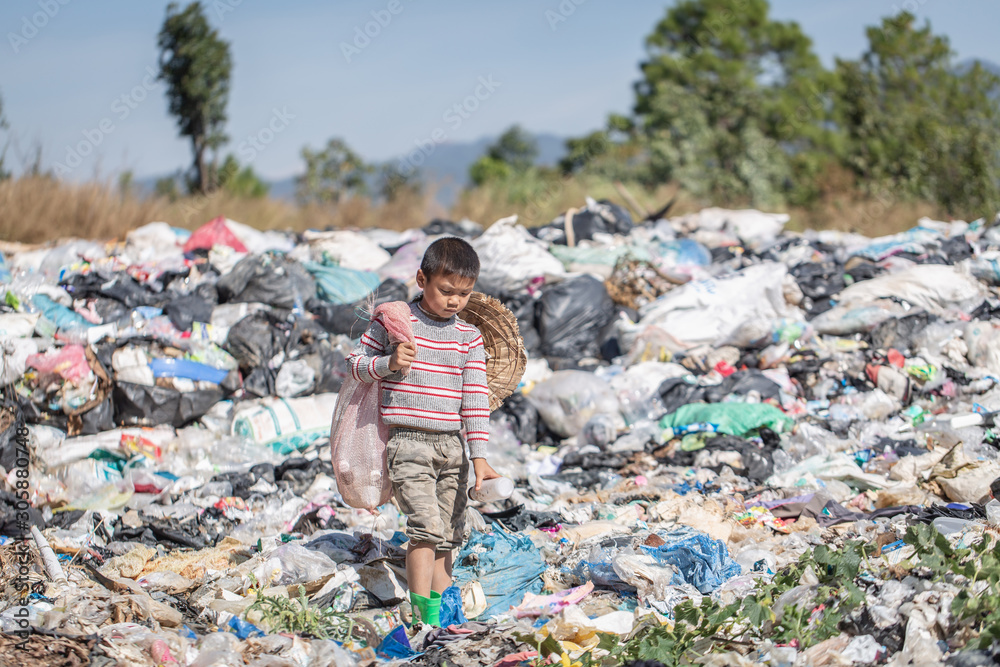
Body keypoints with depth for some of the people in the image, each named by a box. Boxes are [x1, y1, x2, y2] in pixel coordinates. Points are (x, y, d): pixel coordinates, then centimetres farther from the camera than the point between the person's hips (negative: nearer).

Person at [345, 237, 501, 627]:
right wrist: (388, 363, -16)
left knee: (447, 538, 8)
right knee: (426, 527, -18)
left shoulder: (469, 338, 6)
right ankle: (423, 616, -18)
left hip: (452, 445, 5)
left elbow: (476, 398, 4)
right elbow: (356, 362, 4)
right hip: (408, 442, -5)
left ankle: (439, 614, 16)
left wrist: (479, 456, -2)